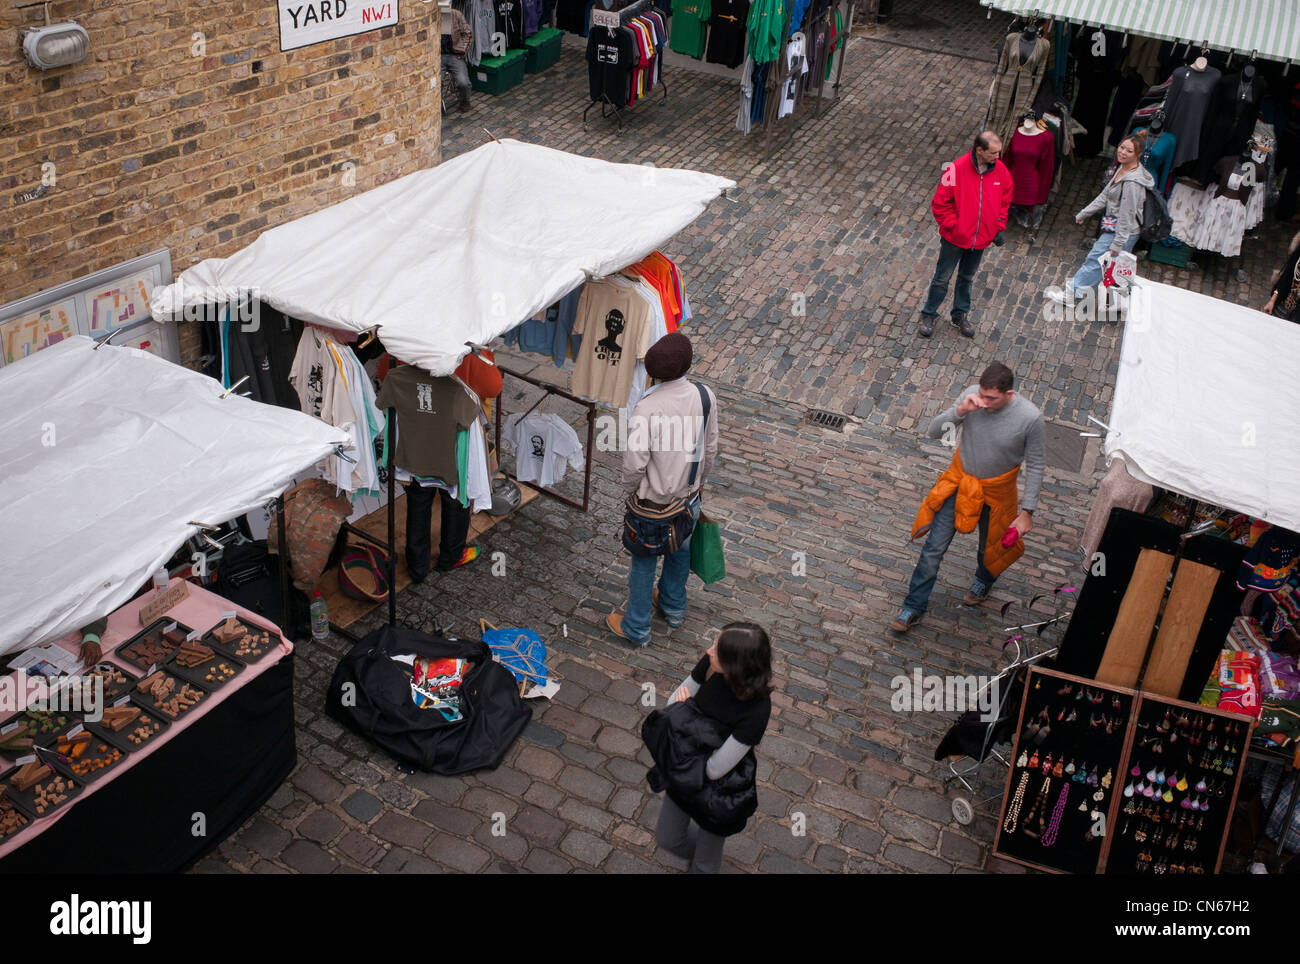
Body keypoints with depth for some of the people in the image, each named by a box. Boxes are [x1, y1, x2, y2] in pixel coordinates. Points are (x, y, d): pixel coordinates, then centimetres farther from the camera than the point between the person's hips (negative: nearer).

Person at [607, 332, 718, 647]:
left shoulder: (645, 410, -30)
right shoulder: (705, 397, -16)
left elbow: (634, 464, -23)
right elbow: (710, 449, -2)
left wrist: (631, 490, -1)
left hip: (654, 501, -4)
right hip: (689, 497, 4)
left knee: (644, 562, 16)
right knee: (680, 551, 28)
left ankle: (637, 628, 33)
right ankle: (673, 607, 51)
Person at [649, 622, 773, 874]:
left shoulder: (757, 710, -37)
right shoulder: (710, 665, -21)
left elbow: (714, 769, -31)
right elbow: (673, 702, -4)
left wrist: (685, 711, -24)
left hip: (719, 791, -5)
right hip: (685, 772, 5)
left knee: (705, 861, 23)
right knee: (667, 839, 28)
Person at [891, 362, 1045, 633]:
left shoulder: (1030, 418, -25)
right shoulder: (972, 395, -19)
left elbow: (1036, 466, -14)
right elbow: (934, 431, -13)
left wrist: (1027, 512, -13)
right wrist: (959, 411, -32)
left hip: (995, 493, -1)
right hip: (959, 482, 1)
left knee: (990, 548, 24)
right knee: (934, 548, 5)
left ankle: (983, 581, 59)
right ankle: (914, 607, 21)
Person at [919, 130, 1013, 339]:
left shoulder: (1000, 170, -7)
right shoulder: (956, 169, -22)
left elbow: (1005, 201, 8)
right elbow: (940, 203, -15)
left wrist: (999, 228, 2)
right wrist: (953, 226, -17)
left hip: (981, 239, 4)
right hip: (955, 238, -4)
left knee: (967, 278, 22)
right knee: (942, 278, 10)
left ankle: (961, 314, 39)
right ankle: (929, 314, 28)